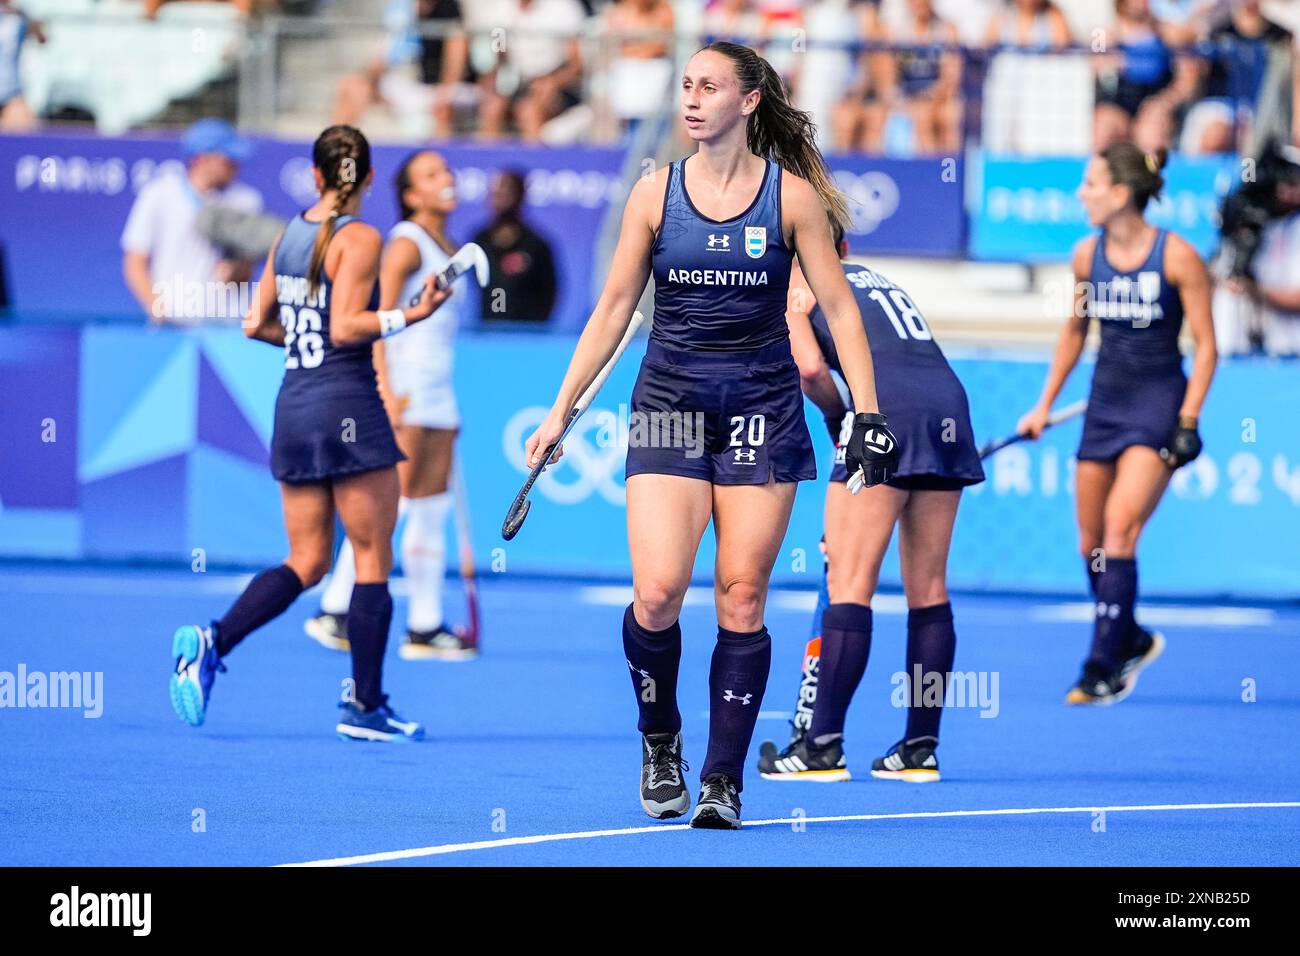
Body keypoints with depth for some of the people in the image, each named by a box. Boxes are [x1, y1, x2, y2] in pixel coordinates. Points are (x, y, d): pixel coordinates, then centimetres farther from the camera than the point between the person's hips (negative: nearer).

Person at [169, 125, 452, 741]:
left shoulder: (289, 236, 11)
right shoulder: (359, 239, -10)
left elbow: (256, 324, 14)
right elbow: (346, 327, -19)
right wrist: (411, 315, -13)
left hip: (294, 405, 7)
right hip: (348, 405, -7)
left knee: (306, 562, 13)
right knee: (373, 559, 2)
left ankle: (212, 642, -7)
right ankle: (365, 707, 2)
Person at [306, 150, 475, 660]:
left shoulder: (450, 251, 17)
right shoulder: (406, 244, -8)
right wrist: (386, 390, -24)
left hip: (438, 389, 8)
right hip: (406, 387, -8)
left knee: (432, 511, 6)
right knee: (389, 504, -10)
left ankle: (425, 627, 7)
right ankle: (334, 612, -5)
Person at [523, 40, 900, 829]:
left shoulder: (792, 194, -1)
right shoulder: (656, 193, 3)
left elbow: (839, 308, 2)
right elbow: (614, 310, 9)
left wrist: (868, 412, -5)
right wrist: (561, 411, 6)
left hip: (761, 409, -1)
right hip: (669, 406, 1)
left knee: (742, 597, -2)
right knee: (657, 592, -13)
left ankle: (724, 780, 5)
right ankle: (660, 742, 12)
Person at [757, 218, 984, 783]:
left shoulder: (793, 286, 13)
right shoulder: (878, 282, 31)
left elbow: (810, 368, -3)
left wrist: (838, 418, 14)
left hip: (886, 412, -6)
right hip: (949, 404, 6)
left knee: (849, 582, -5)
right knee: (928, 588, 9)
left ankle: (823, 745, -8)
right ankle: (921, 749, 11)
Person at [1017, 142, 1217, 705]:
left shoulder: (1177, 257, -12)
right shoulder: (1087, 256, 3)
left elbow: (1205, 346, -7)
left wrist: (1188, 421, -13)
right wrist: (1045, 404, 18)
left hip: (1158, 403, -6)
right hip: (1105, 402, 6)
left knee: (1119, 528, -18)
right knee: (1091, 542, 7)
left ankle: (1105, 669, -16)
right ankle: (1131, 641, 31)